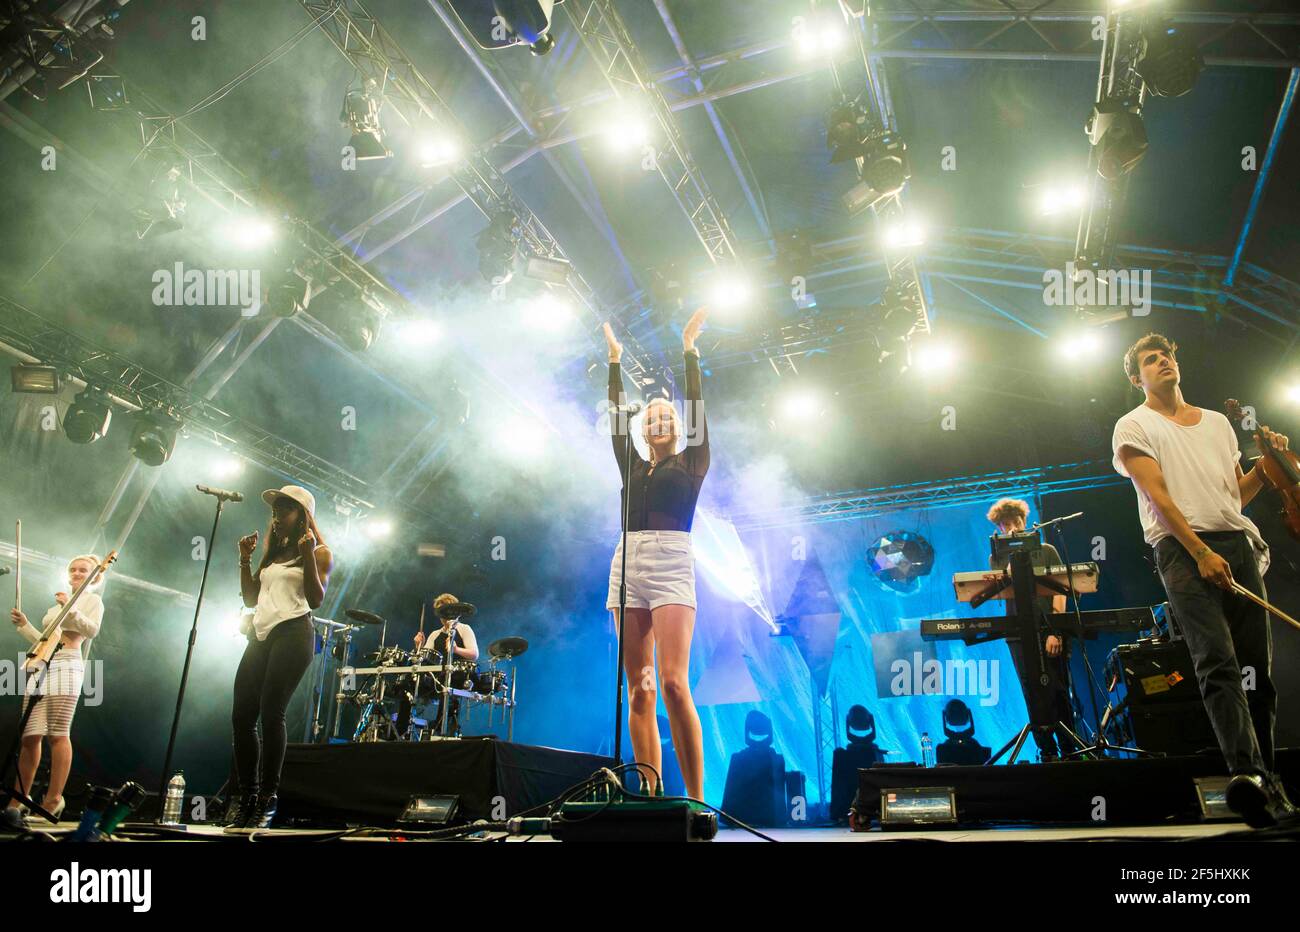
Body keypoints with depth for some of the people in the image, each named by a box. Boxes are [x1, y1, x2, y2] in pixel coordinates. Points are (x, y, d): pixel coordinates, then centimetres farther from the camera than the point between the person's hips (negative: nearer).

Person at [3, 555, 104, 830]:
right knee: (30, 735, -1)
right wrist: (24, 625, 17)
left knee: (57, 733, -11)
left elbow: (92, 630, -9)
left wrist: (70, 608, -17)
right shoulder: (56, 603, 30)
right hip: (41, 666, 6)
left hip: (65, 665, -6)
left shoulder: (92, 599, 9)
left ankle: (54, 798, -9)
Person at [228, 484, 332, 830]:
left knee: (271, 712, -16)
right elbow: (250, 598, 21)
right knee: (242, 715, 1)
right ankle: (245, 795, 9)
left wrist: (308, 555, -15)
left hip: (292, 633, -7)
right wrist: (245, 560, 12)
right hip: (261, 635, 7)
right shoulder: (273, 553, 23)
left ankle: (267, 799, -12)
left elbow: (316, 599, -8)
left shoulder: (318, 552, 3)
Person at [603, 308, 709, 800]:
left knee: (673, 683, -18)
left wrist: (690, 349, 8)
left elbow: (696, 408, 5)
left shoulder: (691, 464, 12)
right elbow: (616, 418, 19)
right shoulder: (633, 467, 22)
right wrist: (615, 362, 22)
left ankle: (696, 799, -15)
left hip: (671, 562, -5)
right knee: (638, 690, 0)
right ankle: (651, 796, 2)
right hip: (626, 564, 5)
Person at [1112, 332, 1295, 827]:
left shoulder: (1217, 422, 24)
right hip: (1182, 549, -5)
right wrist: (1200, 552, -15)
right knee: (1218, 661, -20)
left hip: (1238, 545, 6)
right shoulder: (1134, 426, 6)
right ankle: (1248, 773, -31)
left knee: (1259, 667, 2)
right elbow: (1157, 493, -6)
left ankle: (1267, 782, 11)